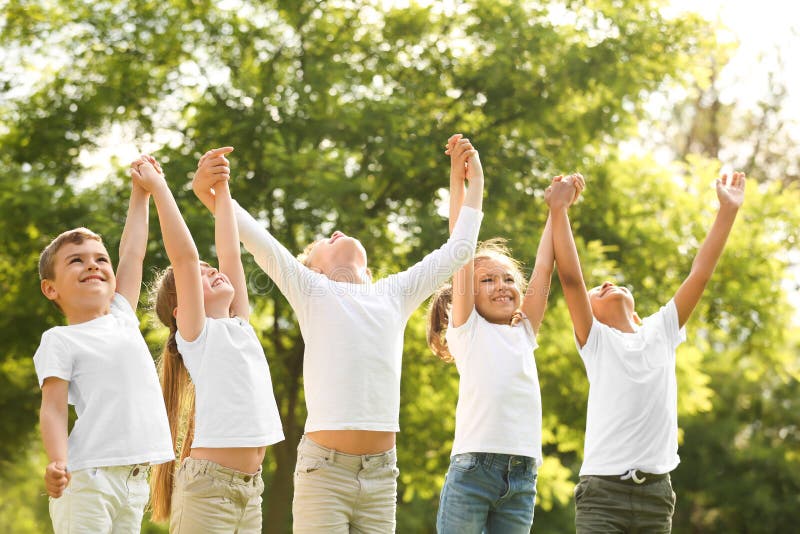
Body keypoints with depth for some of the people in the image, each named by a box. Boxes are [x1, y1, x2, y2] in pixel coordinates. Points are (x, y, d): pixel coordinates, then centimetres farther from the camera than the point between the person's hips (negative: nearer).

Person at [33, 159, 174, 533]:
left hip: (134, 478, 6)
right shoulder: (60, 341, 1)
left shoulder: (122, 318, 19)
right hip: (87, 476, -6)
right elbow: (53, 408, -8)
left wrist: (141, 192, 32)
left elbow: (132, 253, 27)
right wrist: (57, 463, -25)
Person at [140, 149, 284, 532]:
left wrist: (221, 188, 17)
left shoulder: (240, 327, 16)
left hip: (250, 488, 7)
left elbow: (230, 254, 16)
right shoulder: (196, 336, -2)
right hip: (207, 485, -7)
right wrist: (158, 188, -7)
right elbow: (184, 256, -10)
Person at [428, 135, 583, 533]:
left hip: (522, 477, 5)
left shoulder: (523, 334, 19)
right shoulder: (467, 330, 7)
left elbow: (543, 268, 17)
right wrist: (459, 178, -2)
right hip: (473, 467, -4)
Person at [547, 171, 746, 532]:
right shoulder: (594, 340, 6)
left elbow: (700, 274, 12)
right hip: (603, 490, -3)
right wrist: (558, 211, -11)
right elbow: (570, 277, -7)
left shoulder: (661, 333, 15)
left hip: (656, 492, 3)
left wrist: (728, 211, 9)